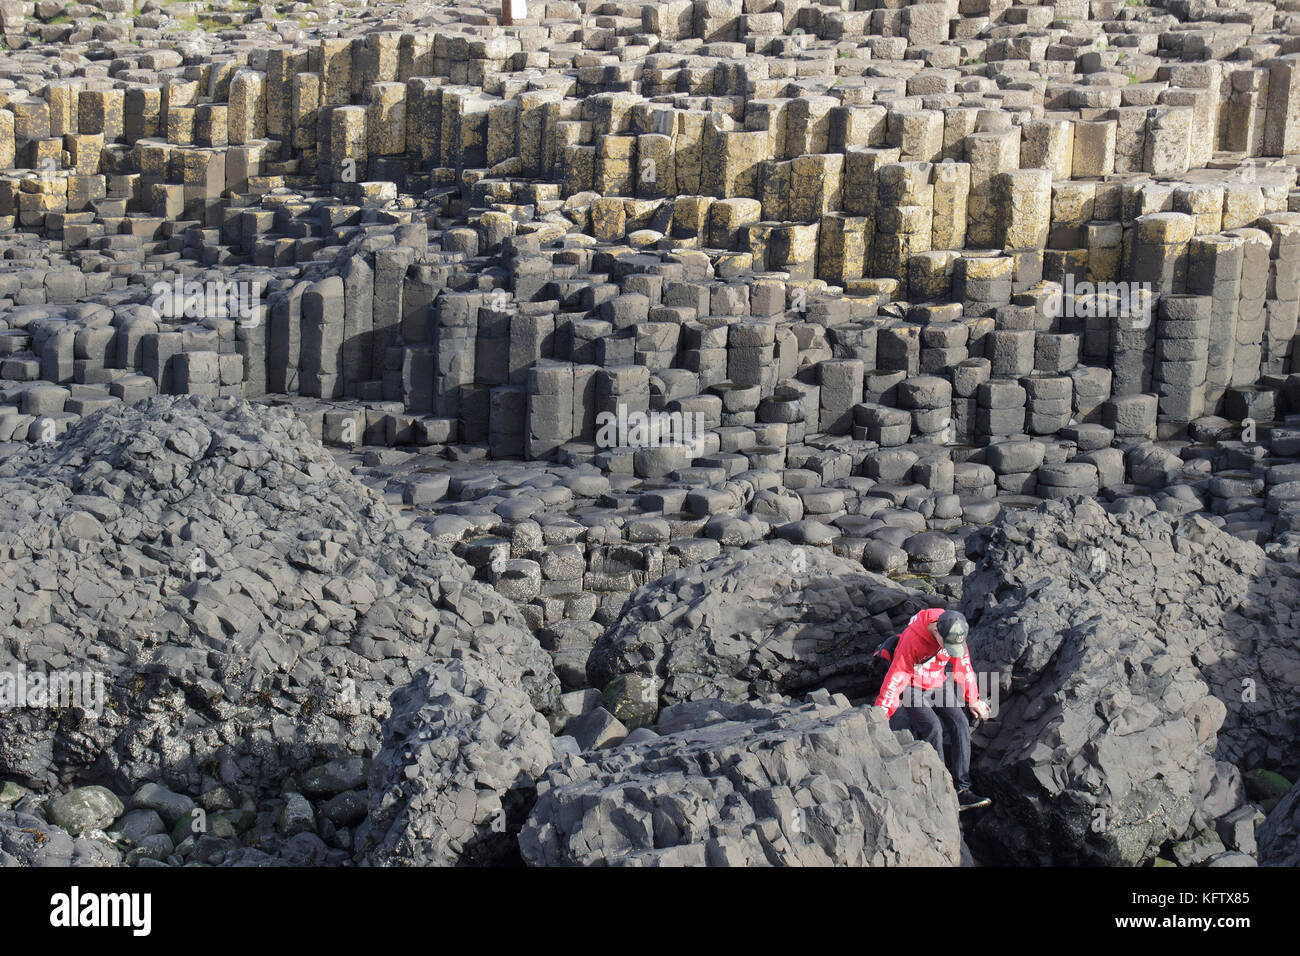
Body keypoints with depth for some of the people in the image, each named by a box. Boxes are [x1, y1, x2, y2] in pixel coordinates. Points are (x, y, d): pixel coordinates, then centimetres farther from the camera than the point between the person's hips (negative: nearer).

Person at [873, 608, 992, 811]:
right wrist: (880, 717, -28)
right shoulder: (912, 638, -33)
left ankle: (961, 790, -12)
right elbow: (896, 678, -29)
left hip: (935, 685, 6)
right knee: (933, 726, -24)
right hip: (911, 686, -6)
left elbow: (963, 665, 4)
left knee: (959, 723, -12)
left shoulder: (954, 634, -15)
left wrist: (973, 699, 14)